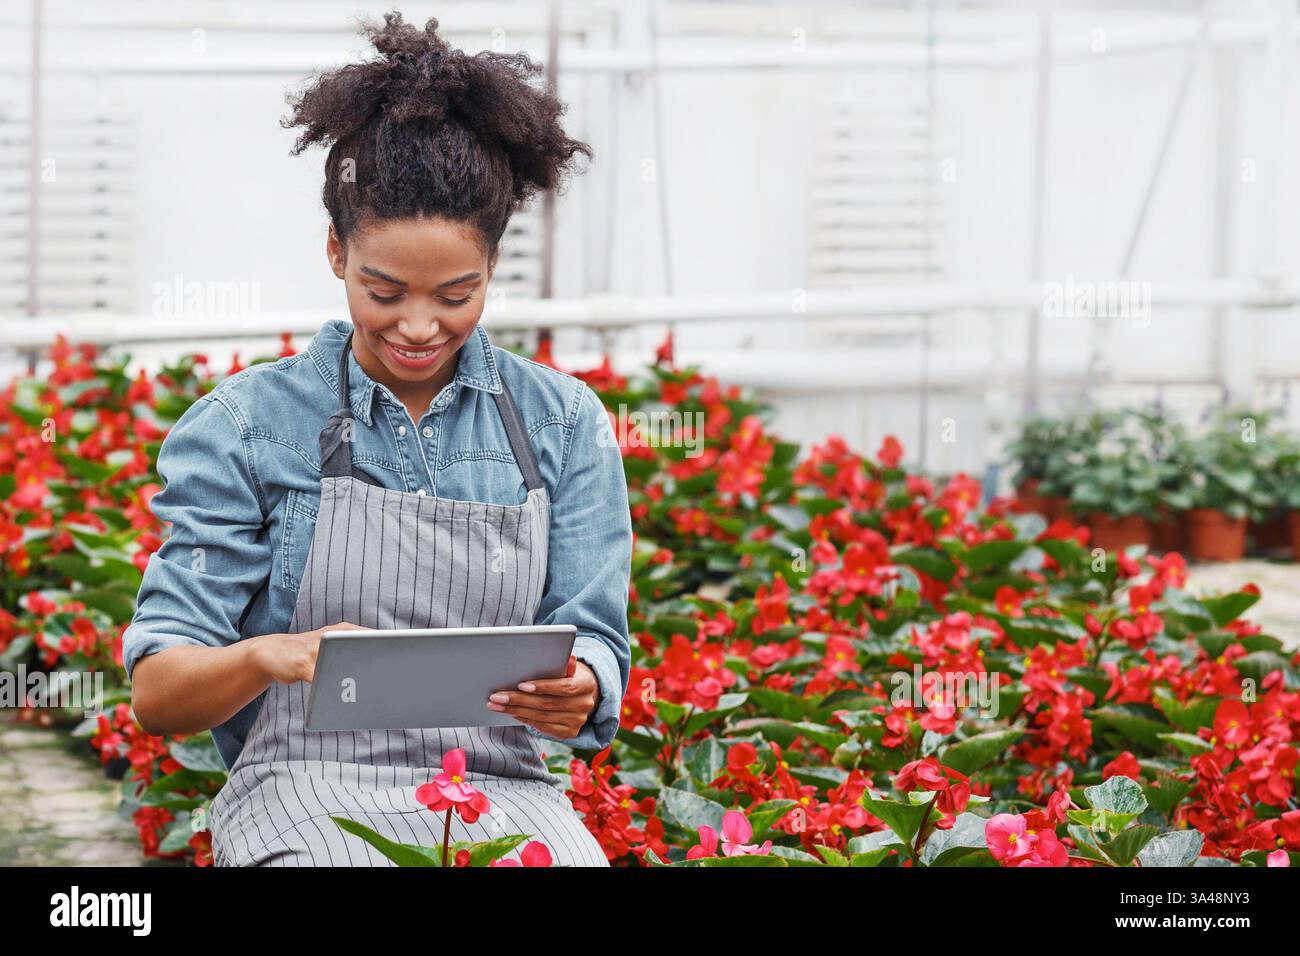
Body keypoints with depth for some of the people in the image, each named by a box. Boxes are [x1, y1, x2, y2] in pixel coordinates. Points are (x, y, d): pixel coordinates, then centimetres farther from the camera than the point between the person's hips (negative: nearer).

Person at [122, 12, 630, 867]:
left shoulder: (564, 423, 10)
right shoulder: (251, 423, 3)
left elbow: (595, 647, 7)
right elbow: (157, 694, -1)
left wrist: (578, 691, -18)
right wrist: (270, 656, -23)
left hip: (503, 793, 3)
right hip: (308, 797, -2)